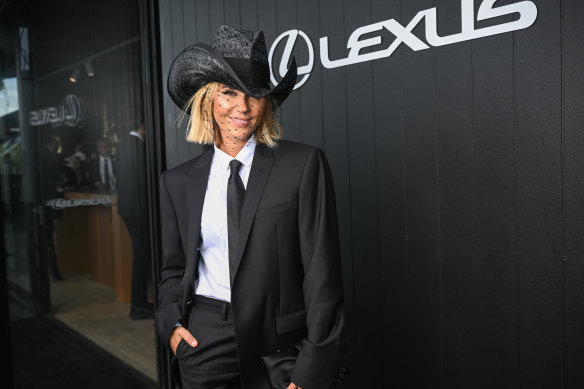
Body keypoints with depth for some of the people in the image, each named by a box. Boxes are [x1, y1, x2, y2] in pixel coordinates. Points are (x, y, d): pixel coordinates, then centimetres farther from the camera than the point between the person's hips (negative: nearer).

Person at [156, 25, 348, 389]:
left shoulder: (305, 164, -8)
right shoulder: (178, 182, 3)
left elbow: (322, 271, -10)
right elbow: (174, 269, 13)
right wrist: (172, 323, -5)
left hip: (280, 345, -2)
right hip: (204, 343, 2)